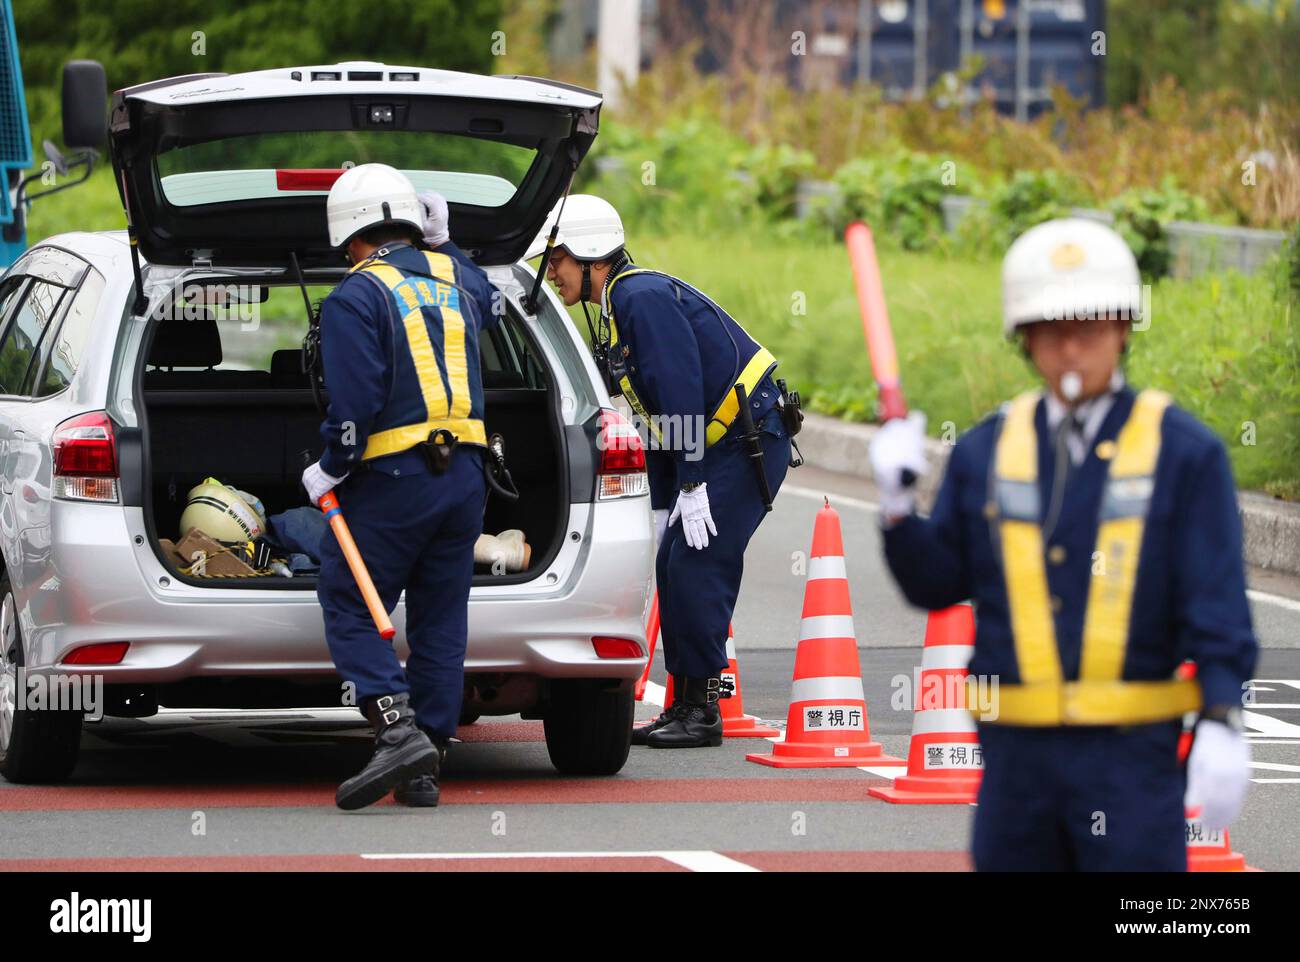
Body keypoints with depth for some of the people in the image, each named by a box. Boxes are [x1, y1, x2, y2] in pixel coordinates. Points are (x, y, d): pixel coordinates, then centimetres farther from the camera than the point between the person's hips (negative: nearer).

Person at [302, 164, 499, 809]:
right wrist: (442, 245, 38)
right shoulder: (455, 277, 11)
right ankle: (423, 769, 9)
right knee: (440, 619, 9)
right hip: (463, 476, 6)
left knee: (349, 610, 1)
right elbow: (486, 304, 38)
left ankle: (398, 729, -17)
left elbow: (356, 401, -18)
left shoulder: (356, 297, -10)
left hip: (392, 480, -6)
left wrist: (331, 471, -5)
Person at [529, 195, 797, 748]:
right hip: (722, 447, 10)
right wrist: (662, 506, 18)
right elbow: (656, 420, 20)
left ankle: (702, 713, -8)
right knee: (673, 565, 8)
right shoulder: (619, 310, 16)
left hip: (749, 442, -10)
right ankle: (684, 706, 12)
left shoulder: (645, 298, -17)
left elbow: (682, 392, -23)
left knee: (696, 568, -12)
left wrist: (692, 486, -24)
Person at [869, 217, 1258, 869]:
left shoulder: (1186, 453, -1)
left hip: (1133, 752, -3)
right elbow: (937, 586, 11)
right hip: (1016, 753, 3)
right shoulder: (984, 453, 9)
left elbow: (1219, 608, -6)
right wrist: (896, 503, -6)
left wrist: (1221, 724, -18)